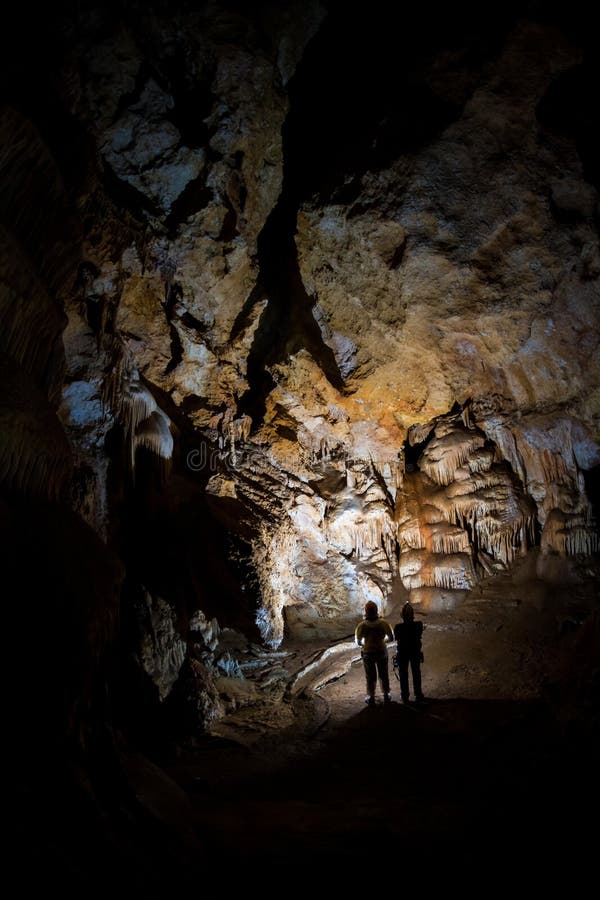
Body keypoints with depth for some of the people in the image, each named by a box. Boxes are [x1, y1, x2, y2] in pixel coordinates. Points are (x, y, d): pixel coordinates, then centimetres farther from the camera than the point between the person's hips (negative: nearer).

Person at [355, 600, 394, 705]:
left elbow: (358, 642, -11)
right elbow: (391, 638, -8)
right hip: (382, 652, 1)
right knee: (384, 675, 22)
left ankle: (371, 698, 31)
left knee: (370, 676, 18)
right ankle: (386, 696, 37)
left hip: (368, 653, -1)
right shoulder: (383, 623, -20)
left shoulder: (362, 625, -23)